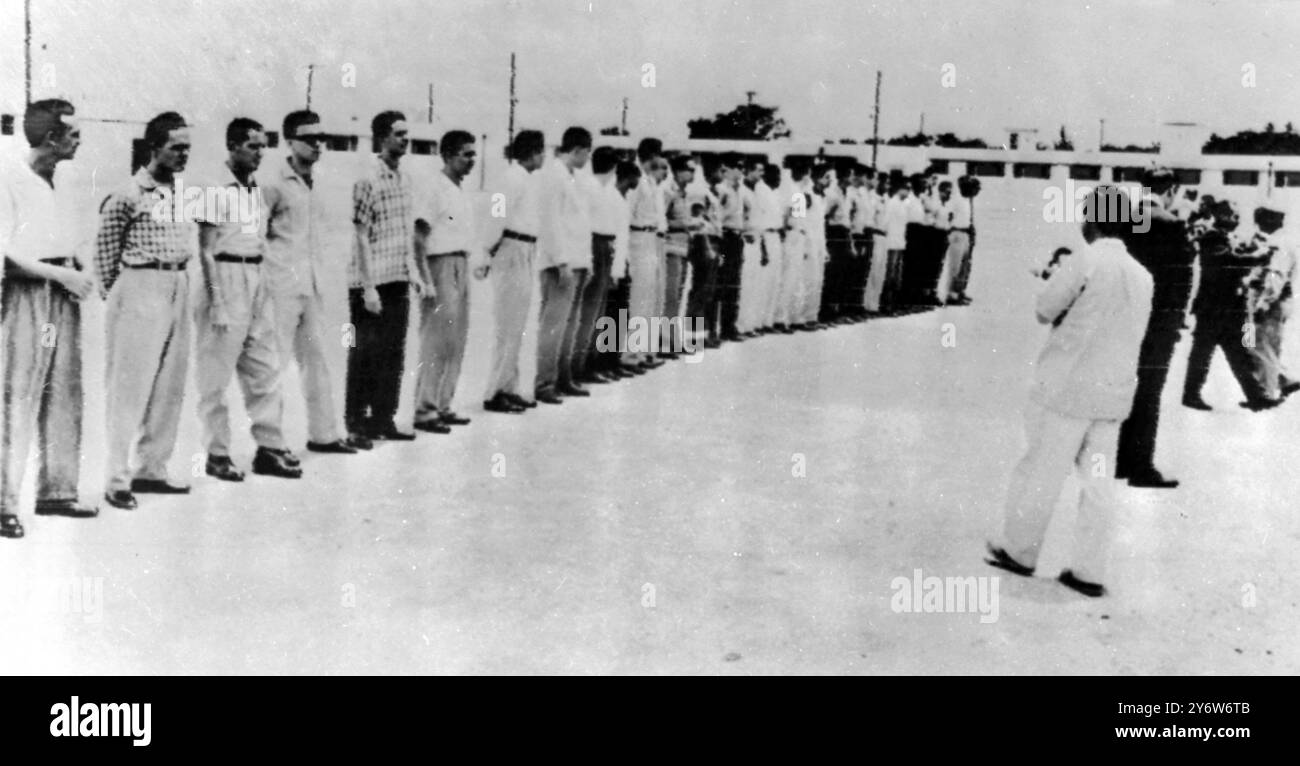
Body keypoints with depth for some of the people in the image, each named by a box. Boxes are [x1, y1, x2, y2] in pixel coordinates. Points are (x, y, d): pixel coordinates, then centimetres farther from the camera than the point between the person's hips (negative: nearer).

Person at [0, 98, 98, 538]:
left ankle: (57, 491, 18)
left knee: (64, 398, 9)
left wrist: (79, 275, 2)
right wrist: (62, 273, -14)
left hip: (63, 296, 8)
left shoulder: (58, 187, 14)